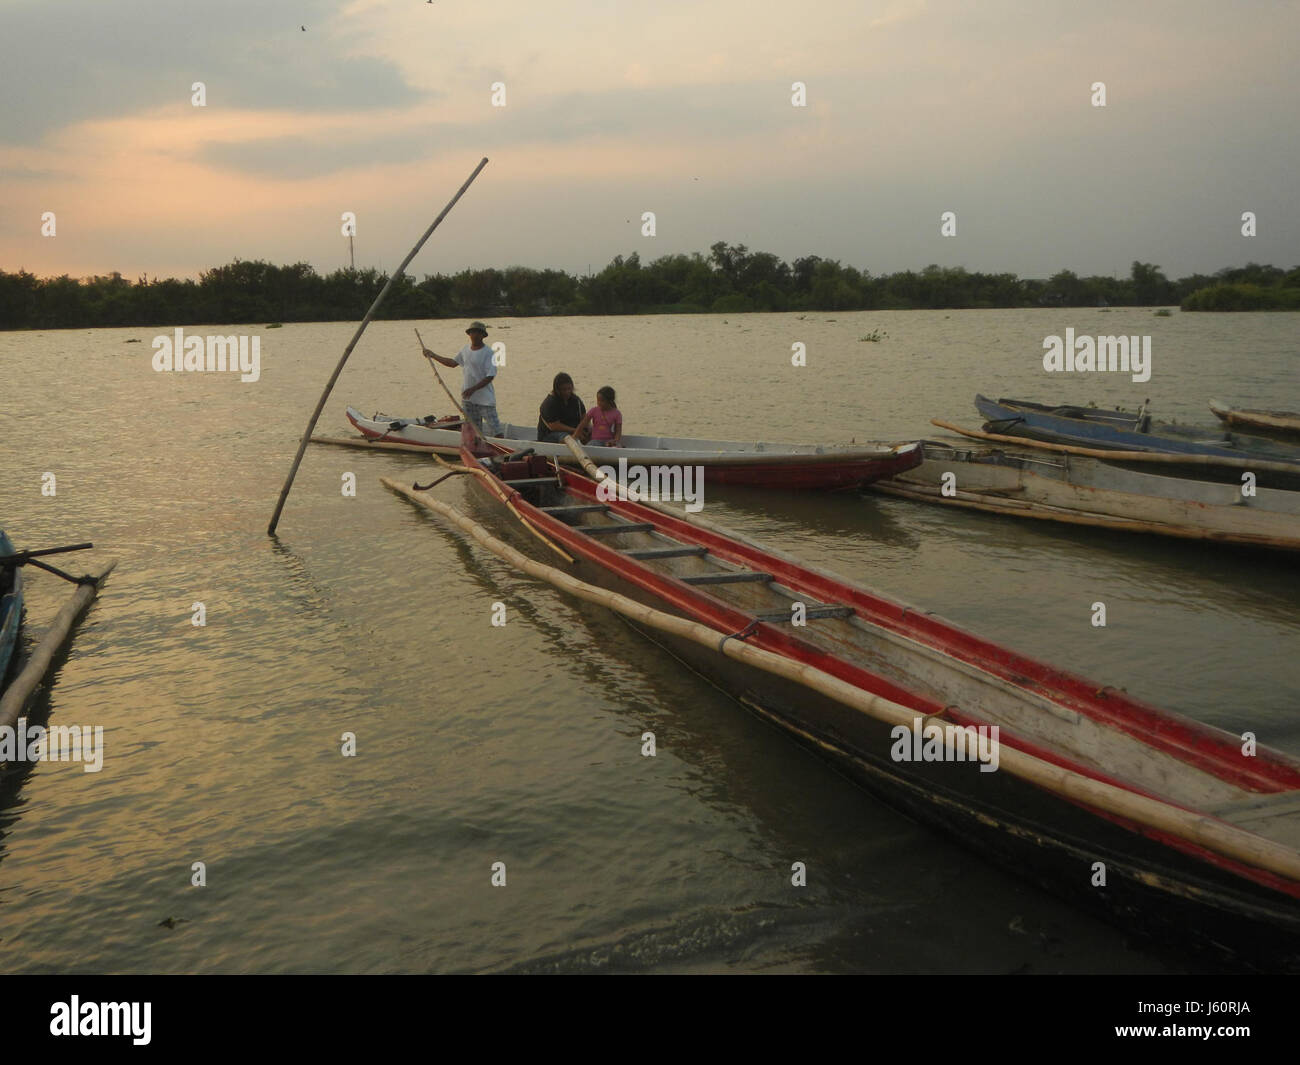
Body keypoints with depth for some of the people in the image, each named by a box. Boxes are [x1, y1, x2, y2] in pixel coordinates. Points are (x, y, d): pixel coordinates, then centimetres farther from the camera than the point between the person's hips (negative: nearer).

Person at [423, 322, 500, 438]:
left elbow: (490, 376, -16)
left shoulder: (488, 353, -11)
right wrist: (433, 355, 25)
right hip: (467, 398, 6)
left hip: (485, 398, -6)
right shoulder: (465, 350, 10)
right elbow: (453, 363, 26)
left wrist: (473, 389, -22)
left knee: (493, 429, -8)